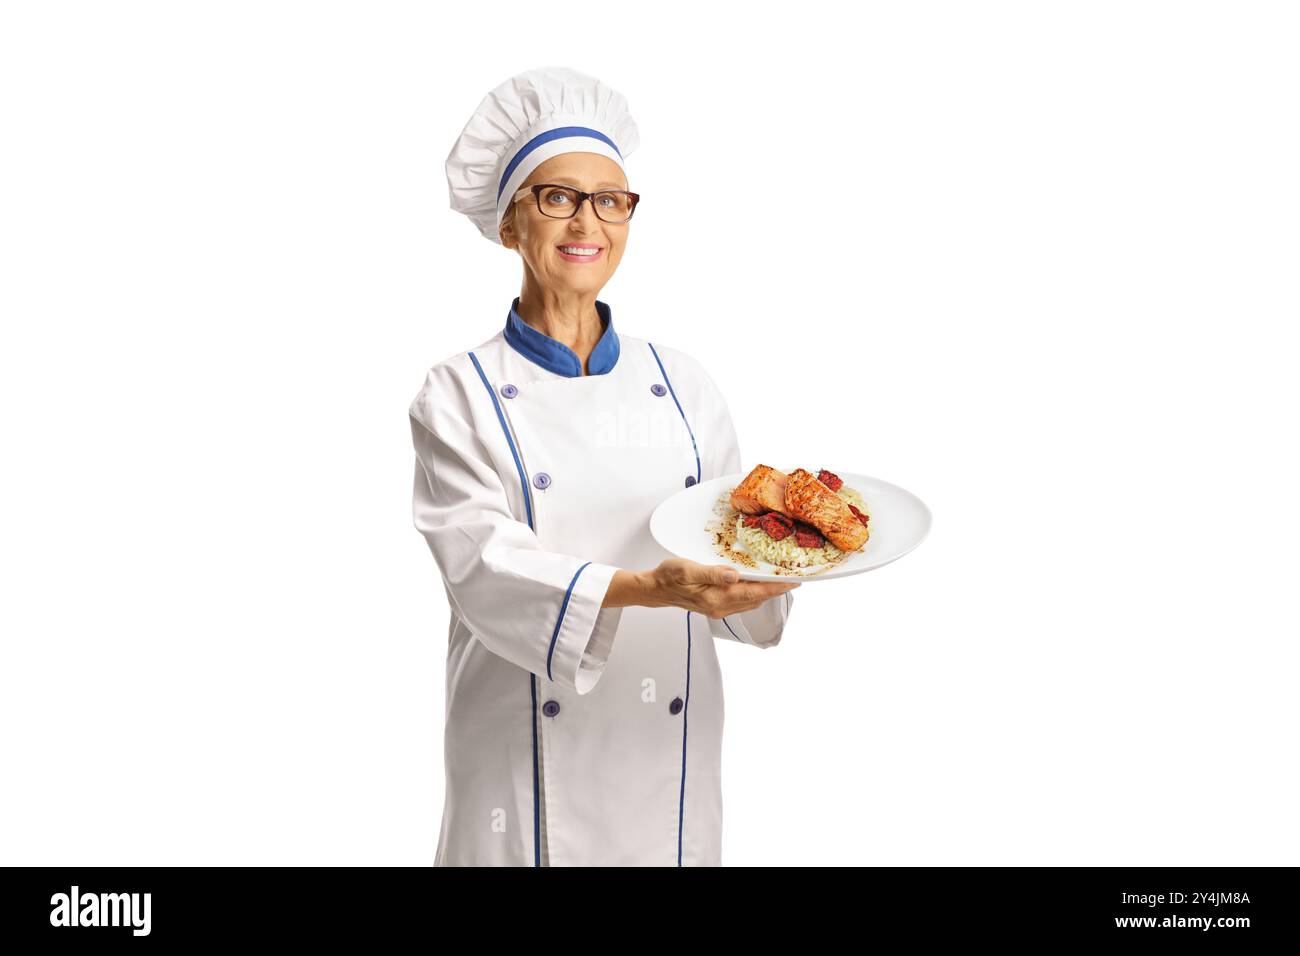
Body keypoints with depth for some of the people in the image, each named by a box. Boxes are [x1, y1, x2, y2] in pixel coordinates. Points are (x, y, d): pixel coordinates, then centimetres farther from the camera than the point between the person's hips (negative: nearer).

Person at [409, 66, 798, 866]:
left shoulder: (682, 384, 4)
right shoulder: (459, 395, -5)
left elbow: (730, 551, 4)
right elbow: (484, 567, -18)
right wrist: (647, 589, -32)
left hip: (671, 754, 3)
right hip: (527, 762, -3)